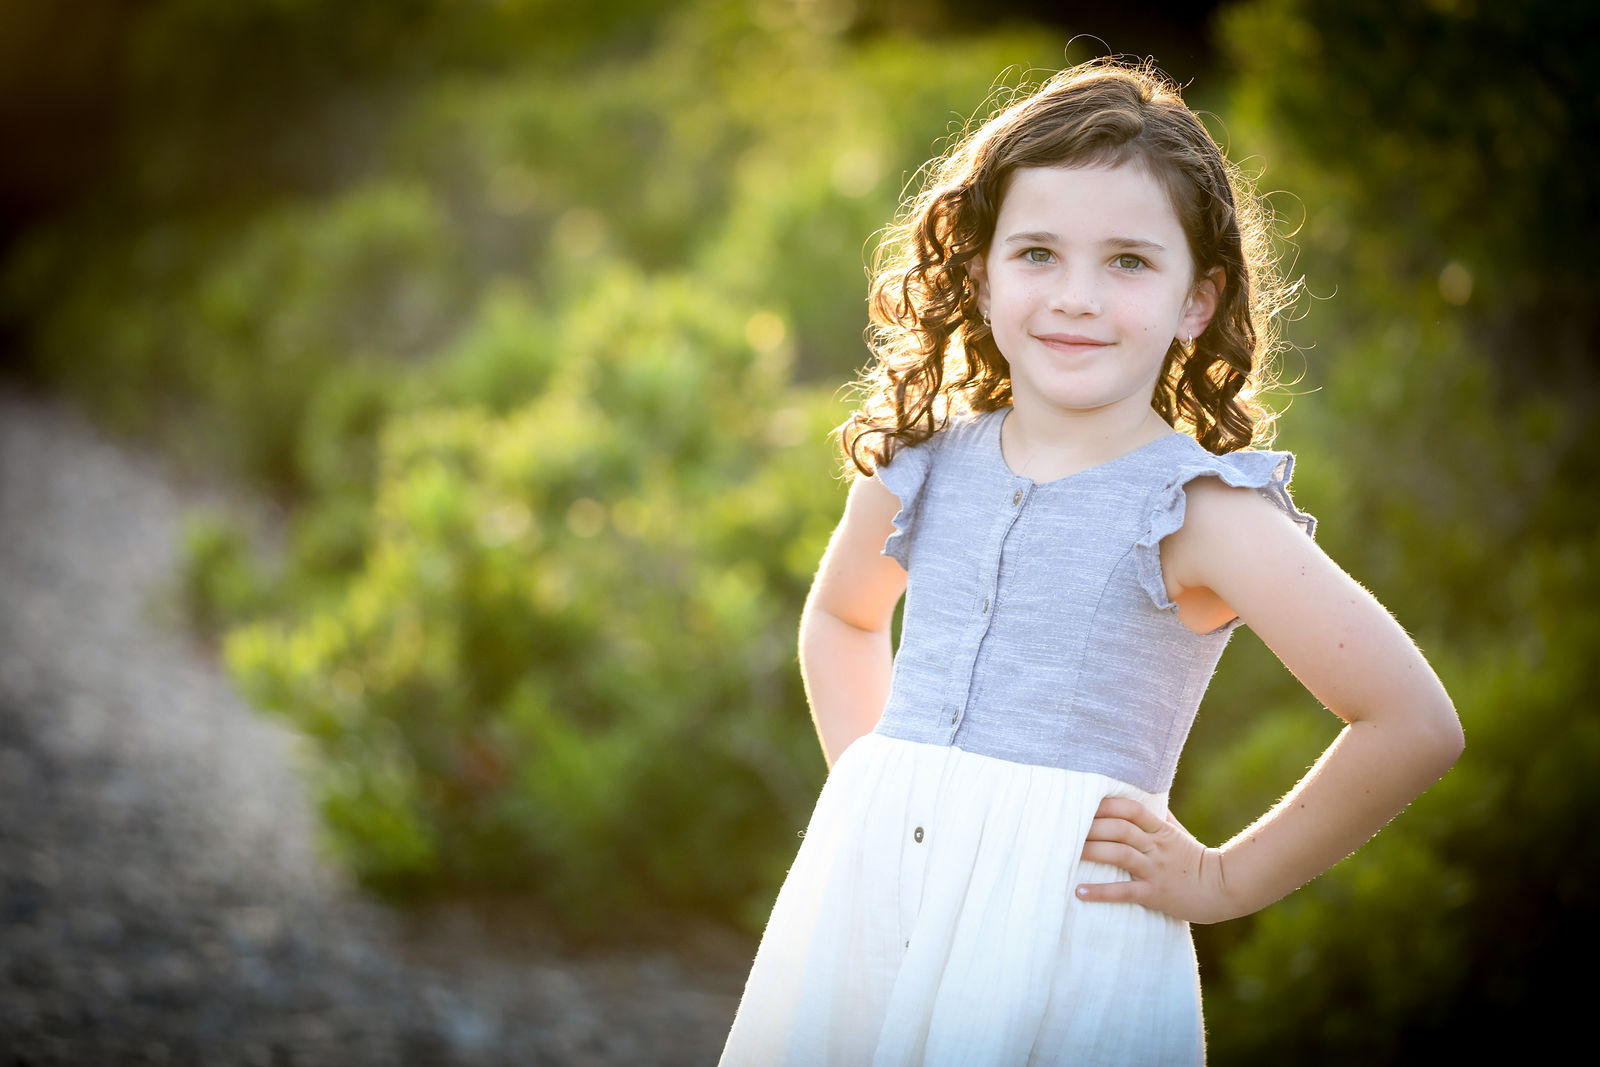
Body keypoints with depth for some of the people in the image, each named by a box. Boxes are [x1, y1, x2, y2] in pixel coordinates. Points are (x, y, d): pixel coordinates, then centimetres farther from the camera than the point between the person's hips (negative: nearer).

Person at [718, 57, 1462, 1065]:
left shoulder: (1199, 509, -11)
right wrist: (867, 778, 12)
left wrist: (1222, 881, -7)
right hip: (867, 900, 4)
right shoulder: (920, 469, 5)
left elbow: (1415, 725, -16)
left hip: (1063, 938, -4)